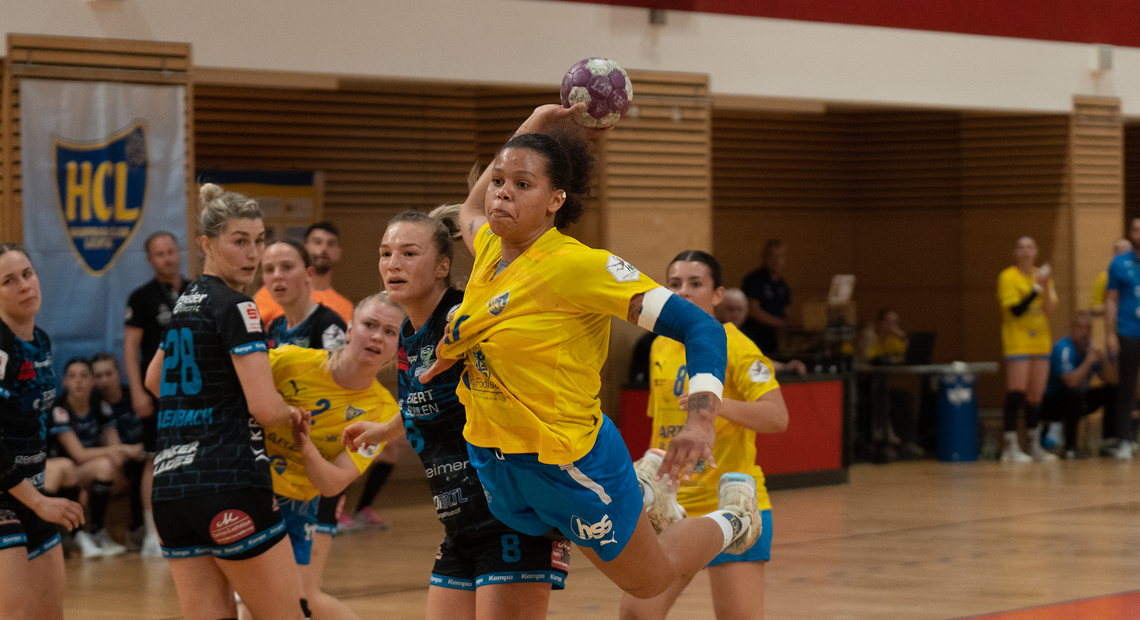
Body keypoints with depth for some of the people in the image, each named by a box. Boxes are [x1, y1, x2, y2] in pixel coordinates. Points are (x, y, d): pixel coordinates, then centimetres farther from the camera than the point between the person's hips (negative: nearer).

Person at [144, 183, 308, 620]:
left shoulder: (187, 302, 17)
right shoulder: (235, 307, -9)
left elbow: (154, 381, 35)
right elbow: (265, 408, -16)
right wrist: (292, 414, 4)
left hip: (170, 482, 8)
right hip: (228, 485, -8)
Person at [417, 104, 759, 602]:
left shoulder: (578, 266, -23)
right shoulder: (487, 248, -2)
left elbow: (698, 326, -25)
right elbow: (470, 209, 24)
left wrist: (701, 418, -40)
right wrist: (531, 128, 15)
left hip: (569, 464, -7)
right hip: (494, 465, 7)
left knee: (649, 581, 16)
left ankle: (732, 517, 43)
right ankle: (640, 493, 45)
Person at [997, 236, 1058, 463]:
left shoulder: (1042, 276, 10)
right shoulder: (1008, 277, -6)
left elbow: (1049, 309, 0)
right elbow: (1016, 310, -16)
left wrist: (1046, 285, -14)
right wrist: (1036, 286, -19)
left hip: (1040, 343, 5)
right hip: (1017, 344, -5)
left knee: (1035, 397, 8)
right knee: (1016, 394, -11)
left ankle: (1035, 446, 15)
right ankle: (1011, 447, -8)